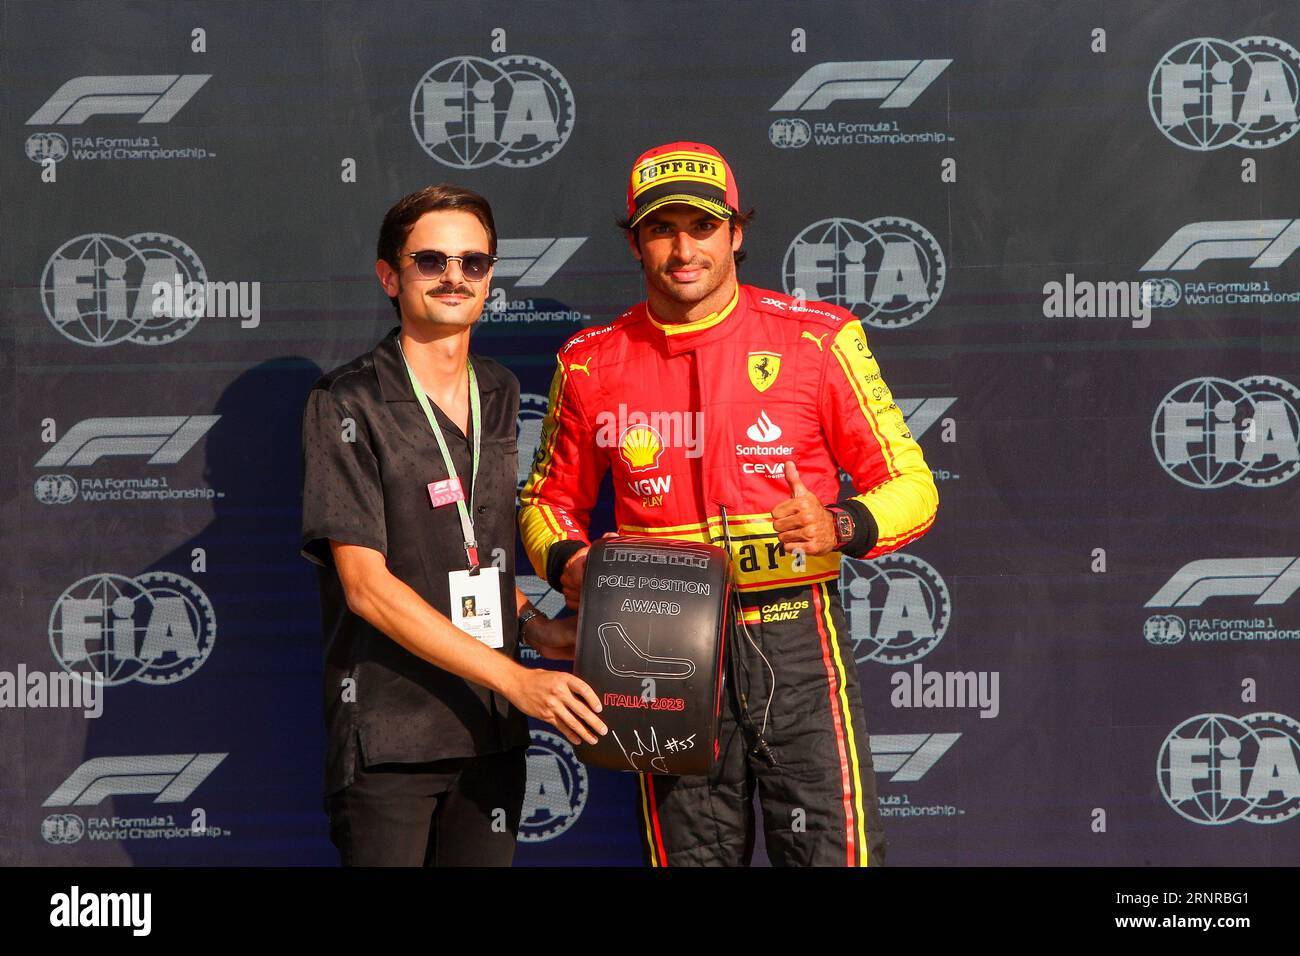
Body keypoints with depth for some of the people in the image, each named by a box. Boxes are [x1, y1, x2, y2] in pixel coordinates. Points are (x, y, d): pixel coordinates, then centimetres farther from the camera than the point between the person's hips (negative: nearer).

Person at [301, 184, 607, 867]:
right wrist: (515, 679, -18)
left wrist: (533, 626, 2)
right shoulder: (348, 406, -9)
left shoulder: (499, 393, 12)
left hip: (493, 729, 6)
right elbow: (366, 584, -15)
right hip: (388, 730, -6)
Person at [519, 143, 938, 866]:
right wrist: (566, 561, -3)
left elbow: (911, 487, 2)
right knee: (690, 852, 8)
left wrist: (839, 527, -18)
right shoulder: (593, 364, 7)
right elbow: (550, 500, 19)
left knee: (836, 848, -8)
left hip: (794, 639, -2)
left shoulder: (816, 339, 0)